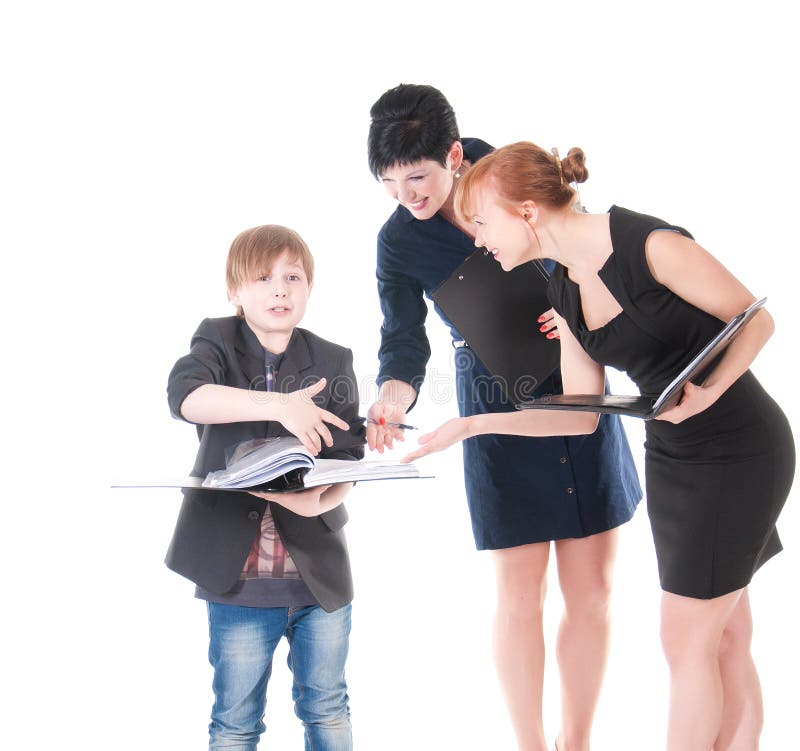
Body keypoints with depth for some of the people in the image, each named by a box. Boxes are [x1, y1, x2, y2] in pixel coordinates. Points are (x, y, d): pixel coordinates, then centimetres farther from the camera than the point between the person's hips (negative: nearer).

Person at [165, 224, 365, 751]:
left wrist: (320, 500, -26)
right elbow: (185, 393, -24)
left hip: (320, 570, 2)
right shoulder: (218, 343, -2)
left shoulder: (332, 362, 4)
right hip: (237, 573, -2)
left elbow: (349, 457, -4)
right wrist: (278, 404, -36)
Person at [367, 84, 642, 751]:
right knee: (521, 596, 0)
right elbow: (405, 338, -9)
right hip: (497, 407, -1)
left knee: (594, 590, 6)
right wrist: (395, 393, -30)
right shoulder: (399, 240, -5)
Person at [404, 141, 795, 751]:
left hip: (740, 450, -7)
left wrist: (707, 392, -28)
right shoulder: (564, 292, 2)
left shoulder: (648, 243, -22)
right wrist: (471, 425, 1)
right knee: (724, 637, 13)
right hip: (671, 456, 7)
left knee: (687, 638, -1)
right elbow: (583, 415, 5)